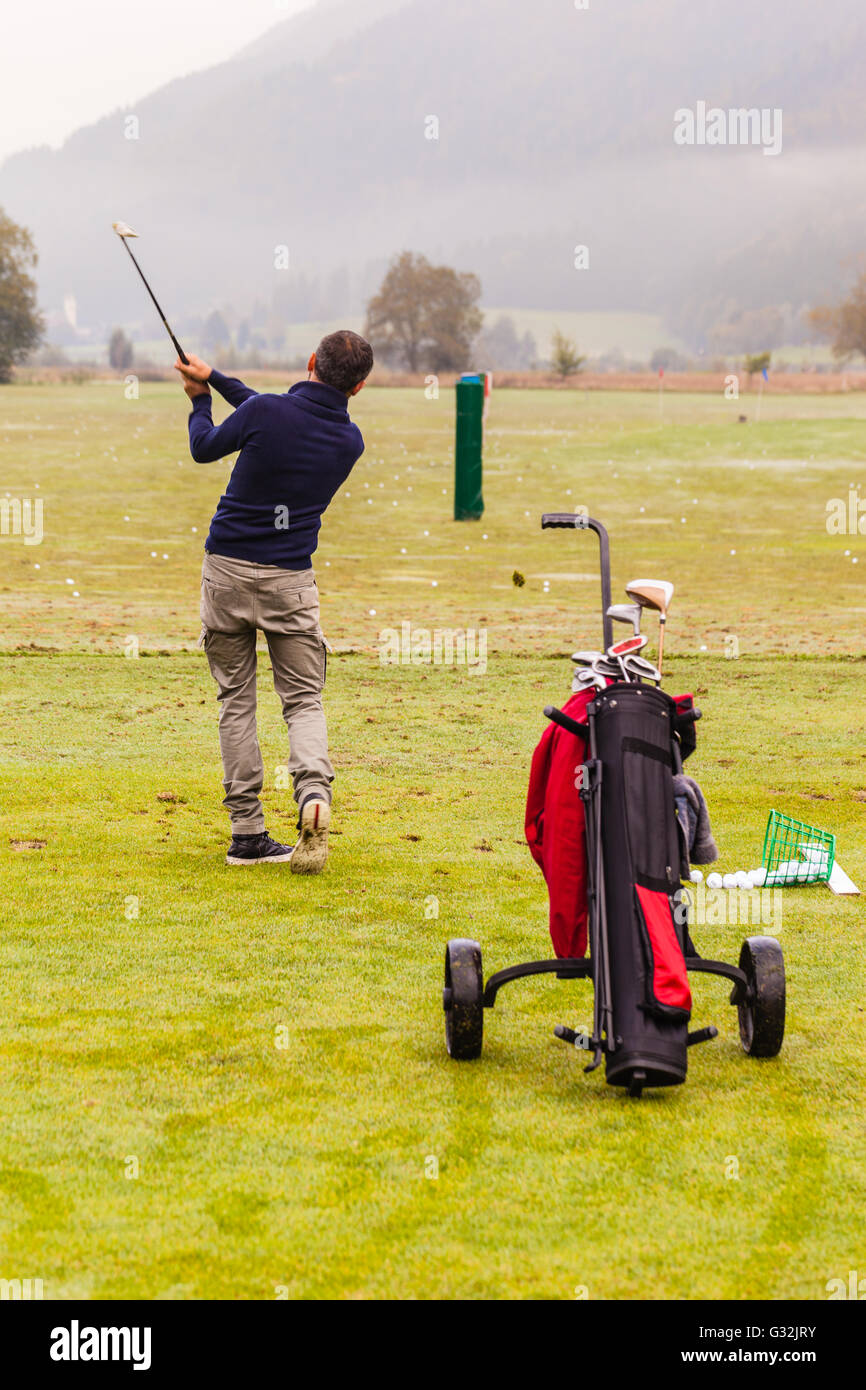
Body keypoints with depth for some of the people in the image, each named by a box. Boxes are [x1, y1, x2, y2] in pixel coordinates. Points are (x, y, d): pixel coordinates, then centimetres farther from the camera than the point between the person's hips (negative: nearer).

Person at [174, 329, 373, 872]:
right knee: (305, 699, 7)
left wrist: (200, 400, 26)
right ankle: (313, 787, -24)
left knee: (236, 701, 7)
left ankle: (248, 834, 3)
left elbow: (204, 447, 6)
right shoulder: (351, 441, 0)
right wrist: (214, 377, 22)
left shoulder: (266, 412, -13)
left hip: (227, 569, -1)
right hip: (291, 580, 1)